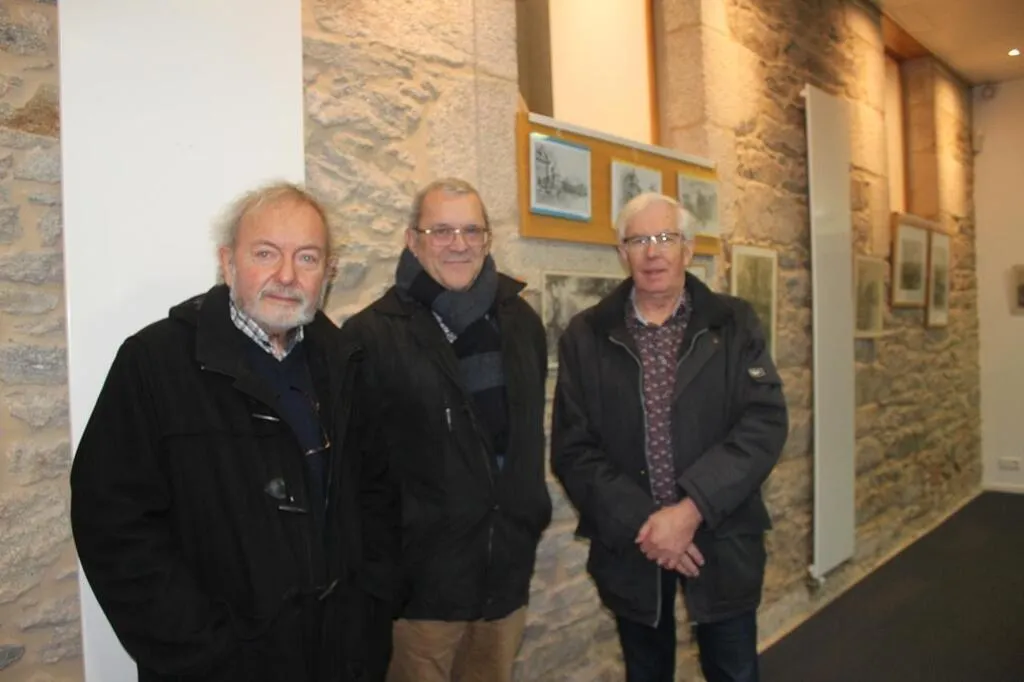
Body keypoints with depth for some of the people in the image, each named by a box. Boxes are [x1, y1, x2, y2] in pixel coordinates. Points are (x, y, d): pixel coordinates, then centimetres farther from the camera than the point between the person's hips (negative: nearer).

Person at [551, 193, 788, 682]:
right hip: (630, 543, 1)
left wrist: (692, 509, -20)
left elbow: (765, 423, -10)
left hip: (722, 539, 0)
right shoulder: (586, 336, -1)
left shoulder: (734, 323, 0)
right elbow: (572, 449, -5)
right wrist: (638, 524, -15)